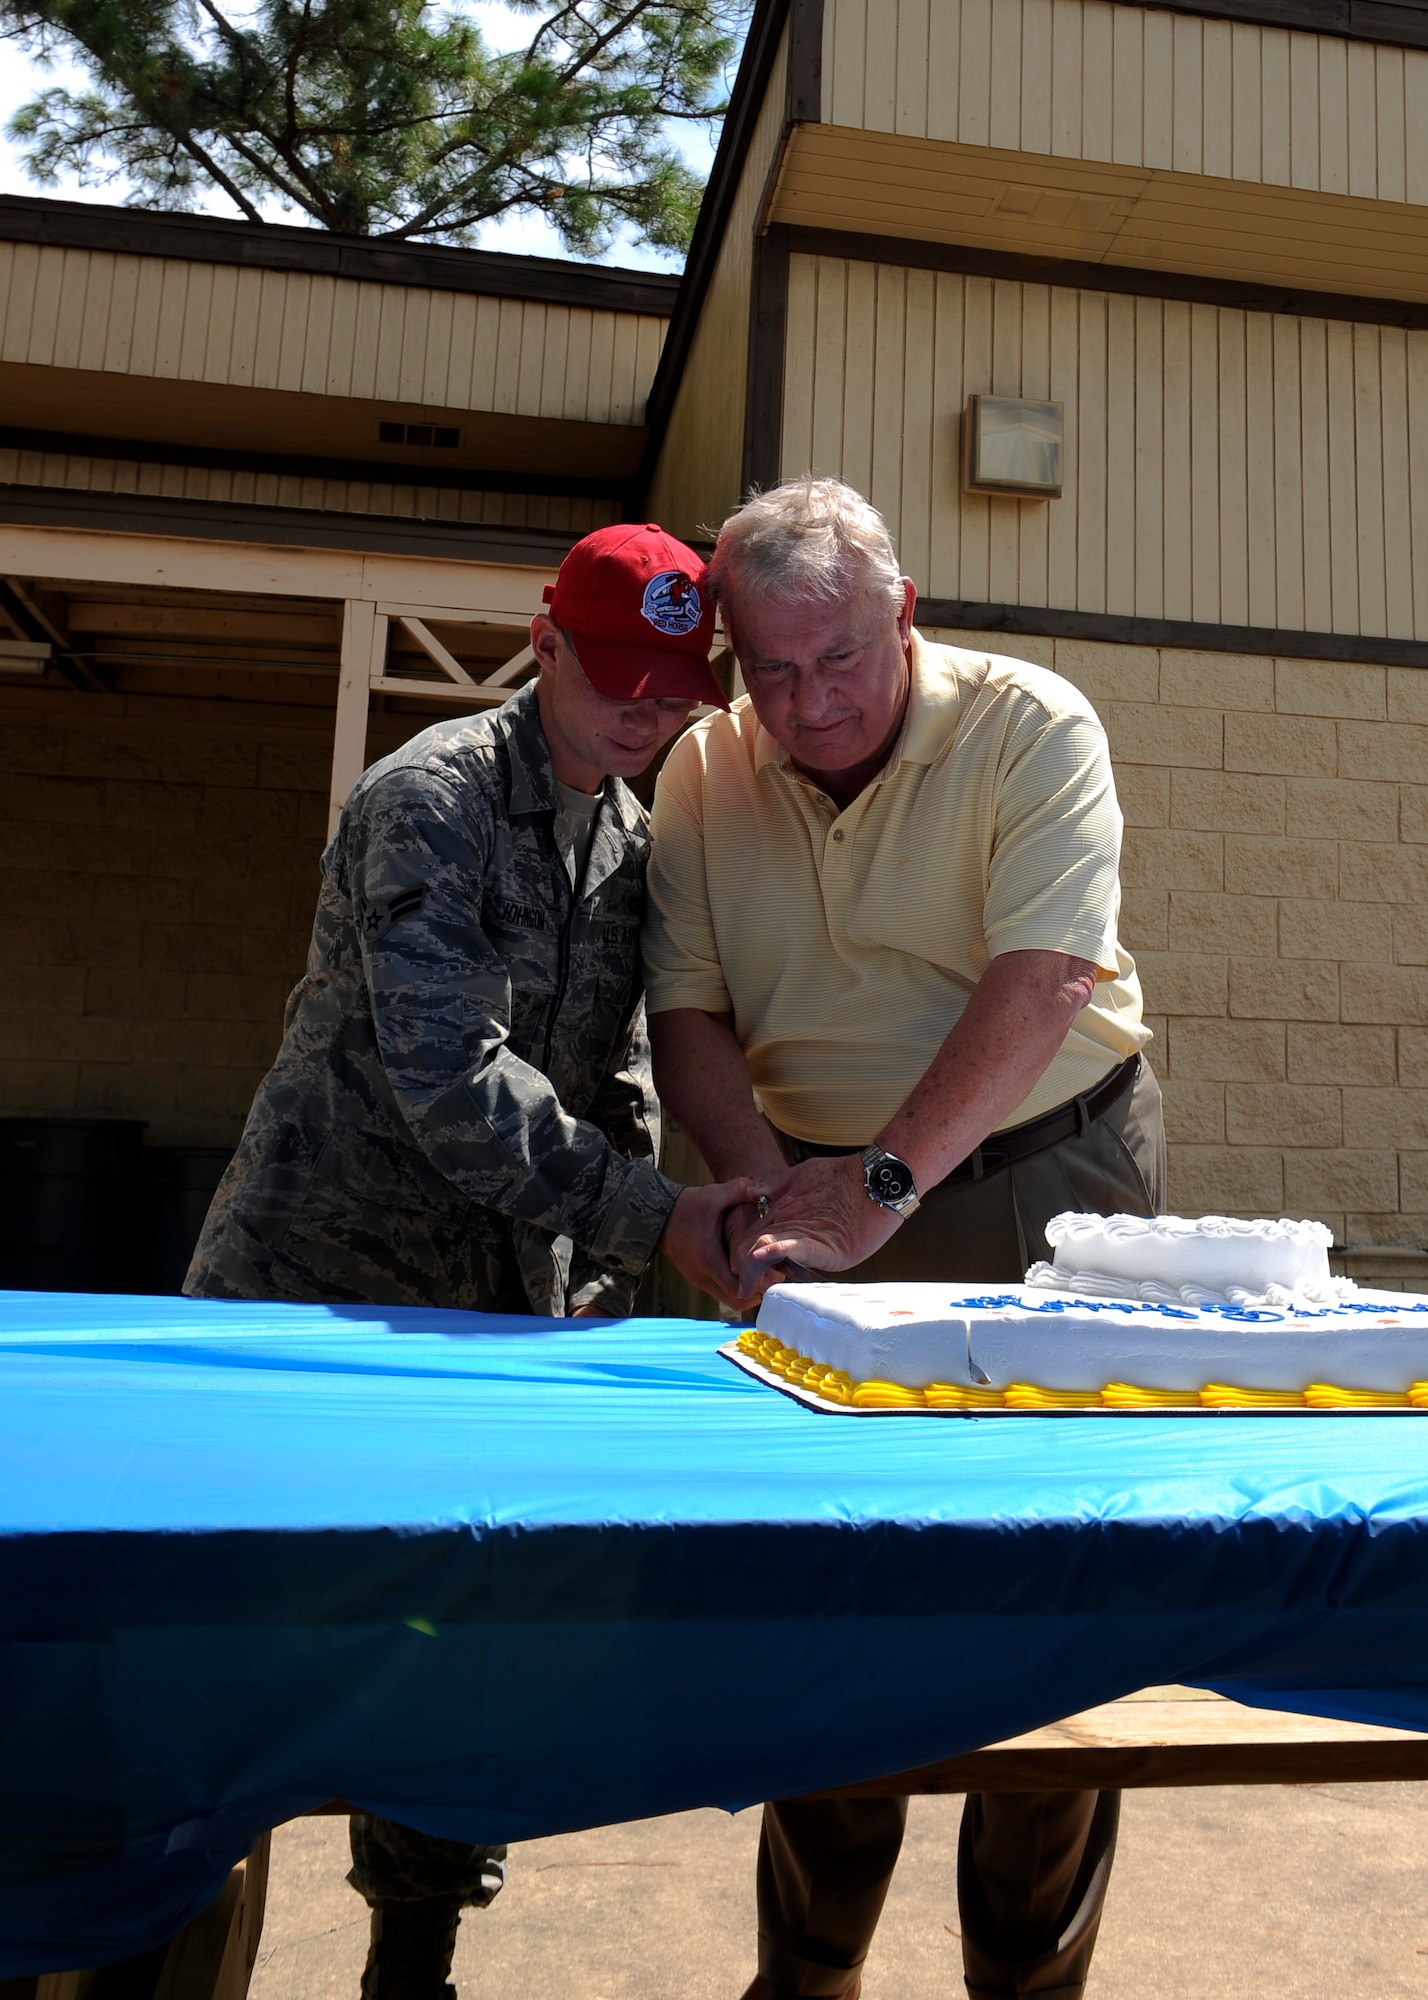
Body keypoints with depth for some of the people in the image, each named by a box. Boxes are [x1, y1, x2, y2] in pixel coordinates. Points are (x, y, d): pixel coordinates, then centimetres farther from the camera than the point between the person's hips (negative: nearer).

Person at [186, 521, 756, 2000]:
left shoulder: (631, 842, 7)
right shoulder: (432, 798, -15)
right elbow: (448, 1075, -25)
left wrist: (602, 1285, 5)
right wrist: (652, 1218, -25)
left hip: (504, 1313, 6)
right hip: (321, 1285, -6)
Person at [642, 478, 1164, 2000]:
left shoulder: (1032, 729, -11)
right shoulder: (704, 776, -1)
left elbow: (1037, 983, -21)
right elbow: (687, 1012, -2)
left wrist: (886, 1177, -28)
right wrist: (768, 1188, -17)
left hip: (1049, 1173, -2)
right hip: (832, 1188, 3)